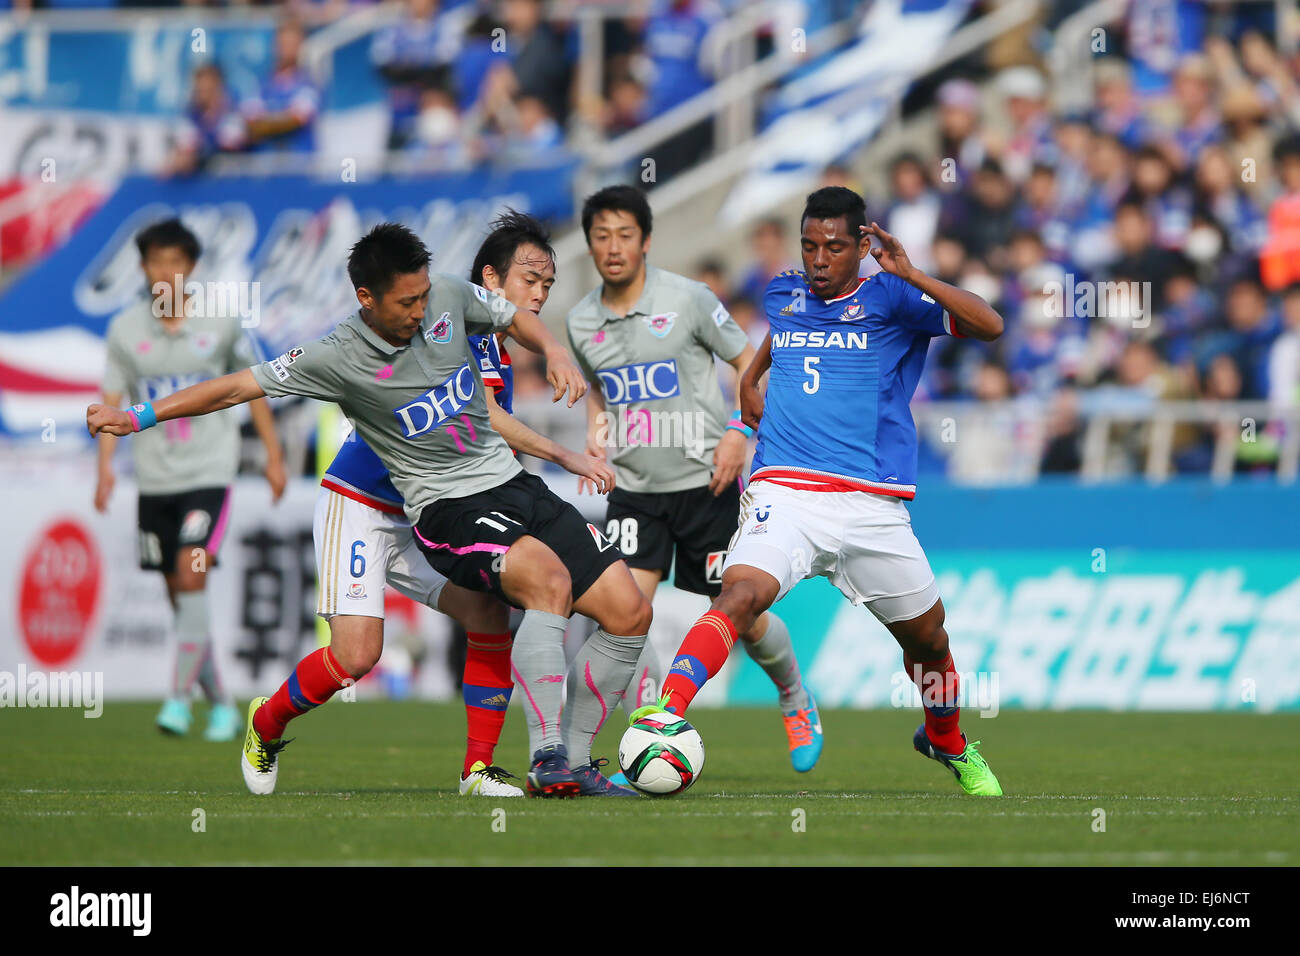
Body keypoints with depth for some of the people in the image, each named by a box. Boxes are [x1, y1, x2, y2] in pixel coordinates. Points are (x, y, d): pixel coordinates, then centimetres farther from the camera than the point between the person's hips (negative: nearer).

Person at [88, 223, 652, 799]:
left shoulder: (448, 296, -1)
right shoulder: (339, 358, -14)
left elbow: (514, 317, 20)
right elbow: (240, 386, -8)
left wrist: (554, 352, -1)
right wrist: (137, 417, -10)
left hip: (515, 484, 7)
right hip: (448, 510, -7)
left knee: (629, 613, -2)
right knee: (549, 580, -35)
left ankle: (573, 764, 8)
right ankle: (547, 759, -34)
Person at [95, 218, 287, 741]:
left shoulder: (220, 321, -2)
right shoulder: (126, 329, 0)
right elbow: (111, 400, 1)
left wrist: (273, 455, 10)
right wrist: (105, 467, -11)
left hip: (208, 474, -3)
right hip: (155, 478, 3)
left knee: (191, 577, -19)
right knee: (181, 598, 7)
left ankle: (179, 699, -20)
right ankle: (221, 706, 19)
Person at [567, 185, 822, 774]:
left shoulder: (687, 299, -9)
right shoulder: (581, 322, 3)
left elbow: (749, 363, -1)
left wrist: (738, 433, -14)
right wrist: (596, 433, 4)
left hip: (705, 482, -3)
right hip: (633, 489, 3)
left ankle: (795, 699, 34)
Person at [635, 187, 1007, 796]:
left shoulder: (889, 298, 2)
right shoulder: (782, 295, 14)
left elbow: (989, 327, -13)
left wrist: (910, 275, -20)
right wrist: (751, 377, 30)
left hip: (873, 507, 0)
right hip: (784, 493, 0)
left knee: (928, 638, 12)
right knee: (739, 596, -28)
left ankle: (948, 742, 41)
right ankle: (663, 714, -40)